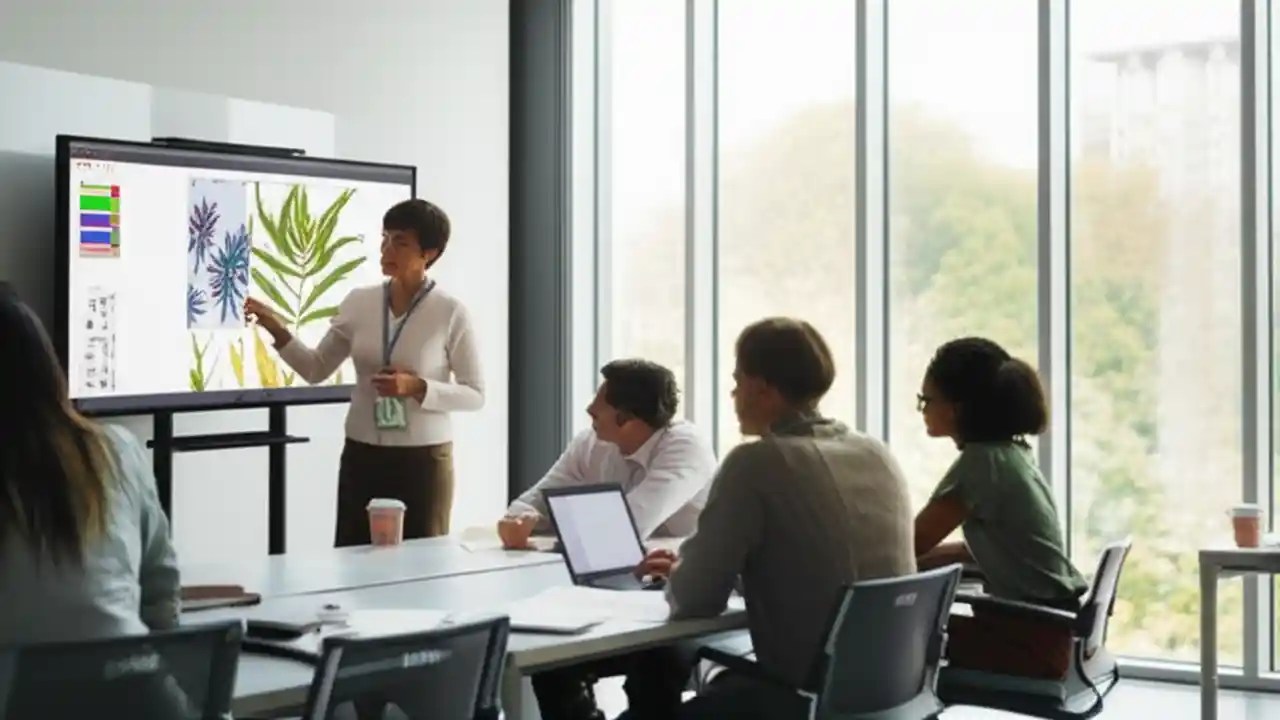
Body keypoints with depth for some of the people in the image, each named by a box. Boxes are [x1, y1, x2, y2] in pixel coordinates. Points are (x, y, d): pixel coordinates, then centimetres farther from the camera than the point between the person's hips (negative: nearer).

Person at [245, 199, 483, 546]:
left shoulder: (450, 312, -9)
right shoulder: (359, 302, 3)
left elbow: (474, 395, -5)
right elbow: (316, 370, 7)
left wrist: (416, 387, -19)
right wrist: (277, 331, -7)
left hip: (423, 461, -3)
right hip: (361, 457, 3)